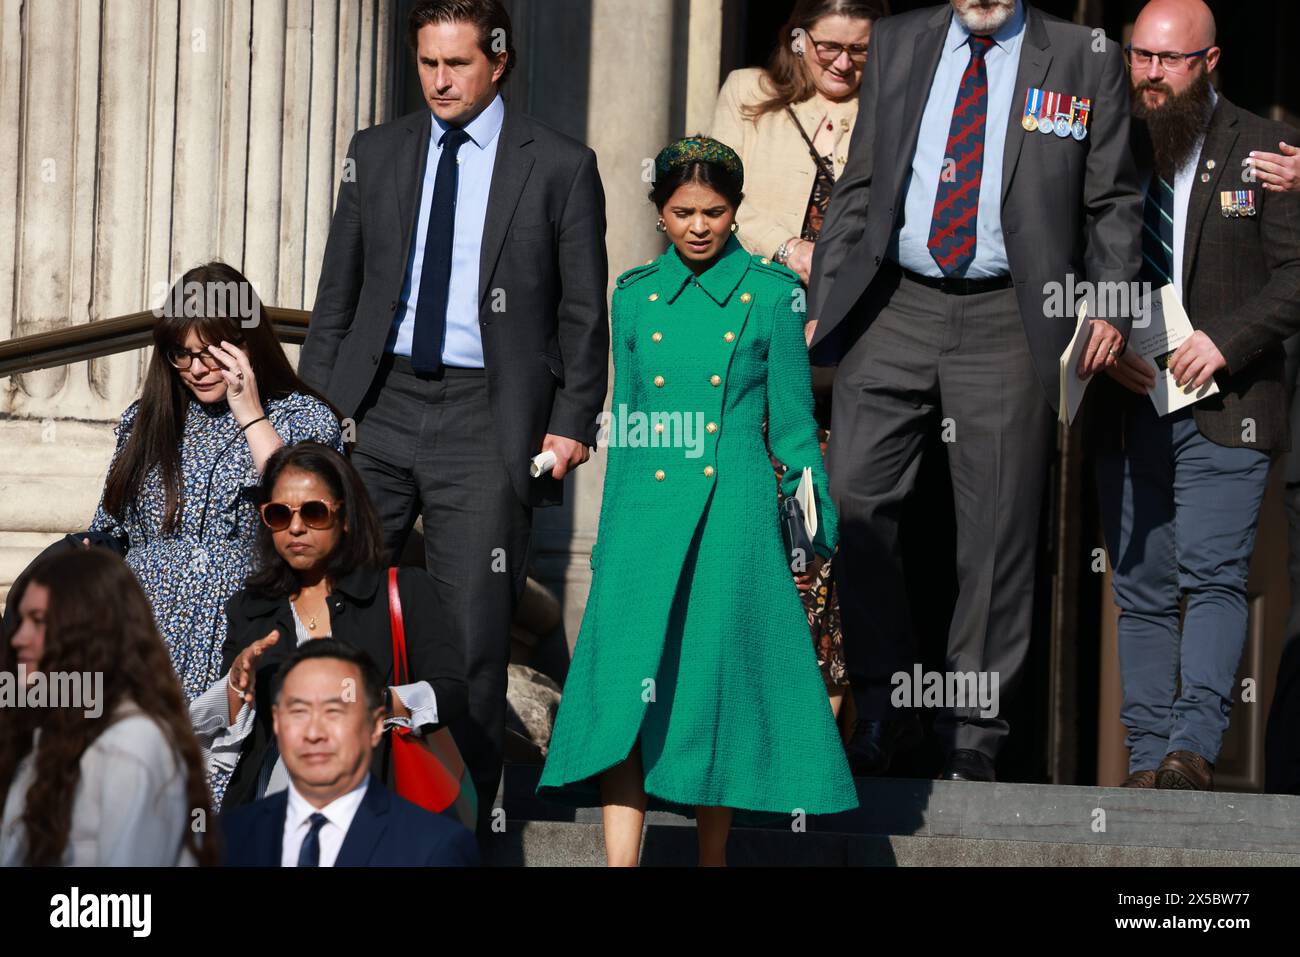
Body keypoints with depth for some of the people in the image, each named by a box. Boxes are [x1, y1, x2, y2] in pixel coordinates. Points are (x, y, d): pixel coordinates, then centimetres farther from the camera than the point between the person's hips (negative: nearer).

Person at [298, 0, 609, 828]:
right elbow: (340, 289, 13)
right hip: (378, 406, 3)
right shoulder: (378, 153, 10)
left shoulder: (560, 167, 1)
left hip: (487, 419, -3)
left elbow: (584, 309, 2)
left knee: (474, 630, -2)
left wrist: (573, 421, -6)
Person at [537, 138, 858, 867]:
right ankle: (622, 862, -13)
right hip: (646, 507, 2)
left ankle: (713, 857, 12)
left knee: (716, 686, 0)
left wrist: (815, 524, 4)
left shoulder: (771, 293, 3)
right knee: (625, 682, -9)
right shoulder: (636, 295, 10)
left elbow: (794, 420, 6)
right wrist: (612, 529, 14)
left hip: (732, 512, -2)